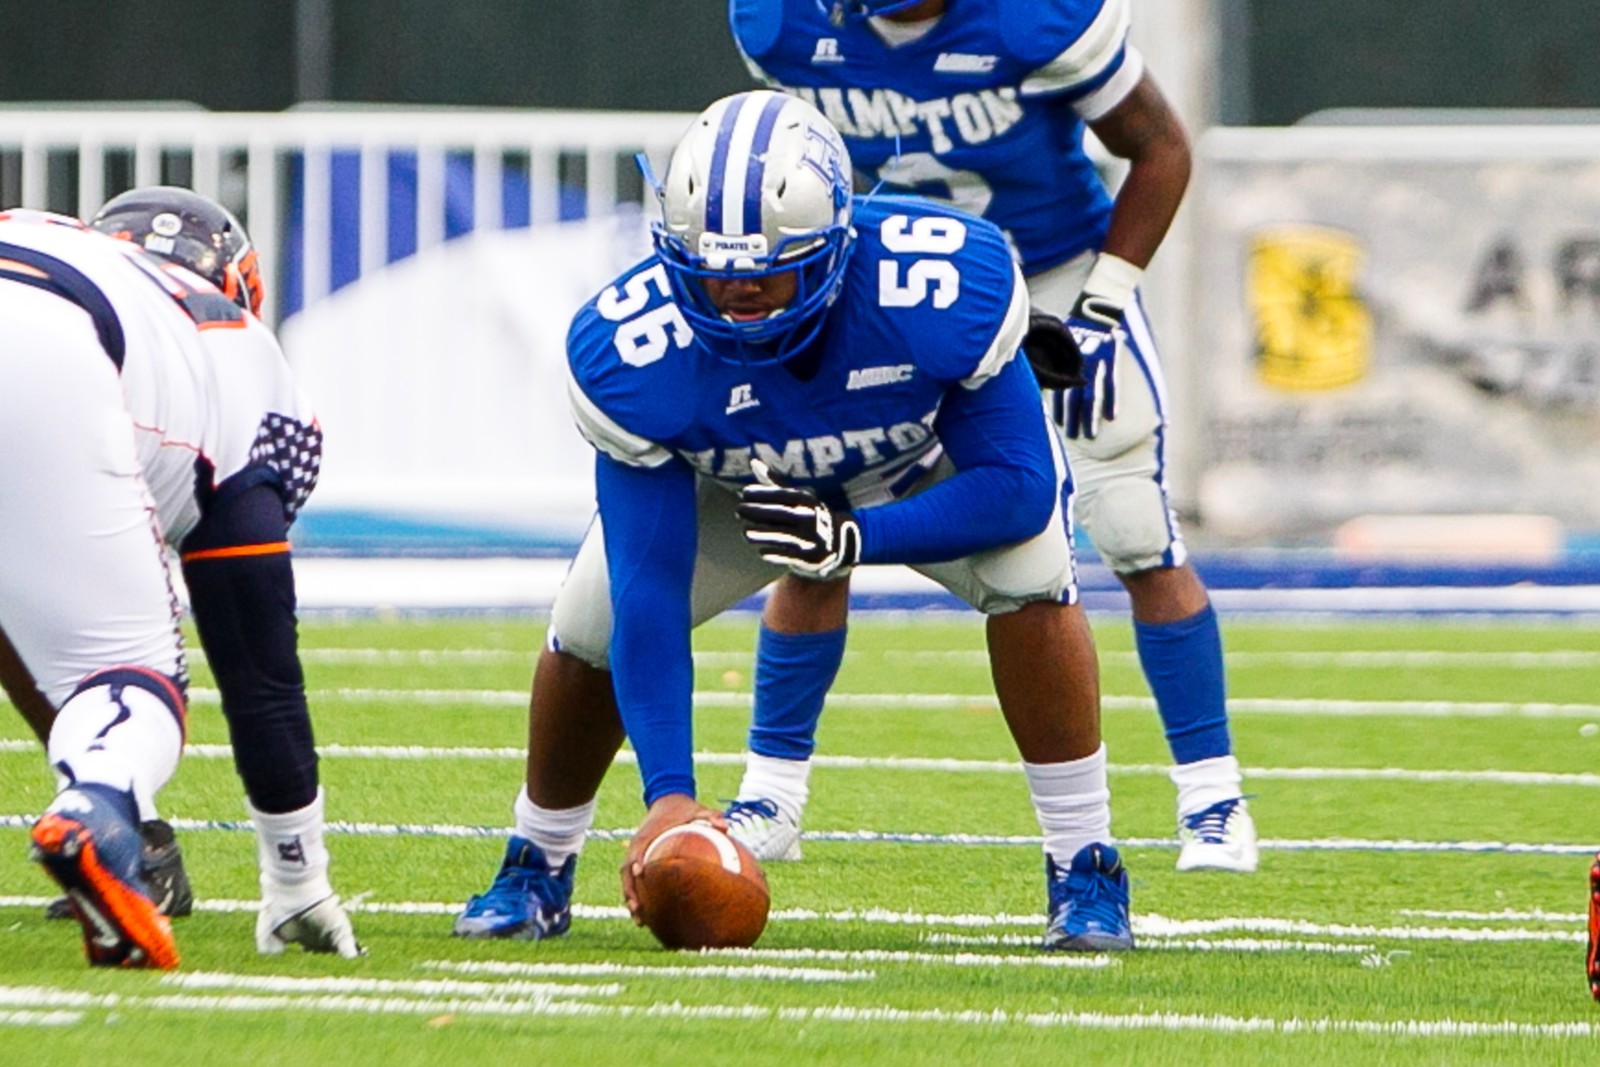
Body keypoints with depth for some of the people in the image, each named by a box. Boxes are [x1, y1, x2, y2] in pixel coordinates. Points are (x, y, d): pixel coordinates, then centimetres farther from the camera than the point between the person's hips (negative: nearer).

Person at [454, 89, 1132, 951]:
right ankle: (535, 871, 15)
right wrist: (668, 792, -40)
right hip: (726, 481, 1)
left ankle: (1085, 872, -15)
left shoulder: (945, 290, -41)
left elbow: (1019, 485, -31)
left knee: (1030, 579, -28)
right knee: (591, 625, -13)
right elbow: (648, 594, -33)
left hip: (933, 465, -1)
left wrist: (854, 540, -45)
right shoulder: (636, 355, -37)